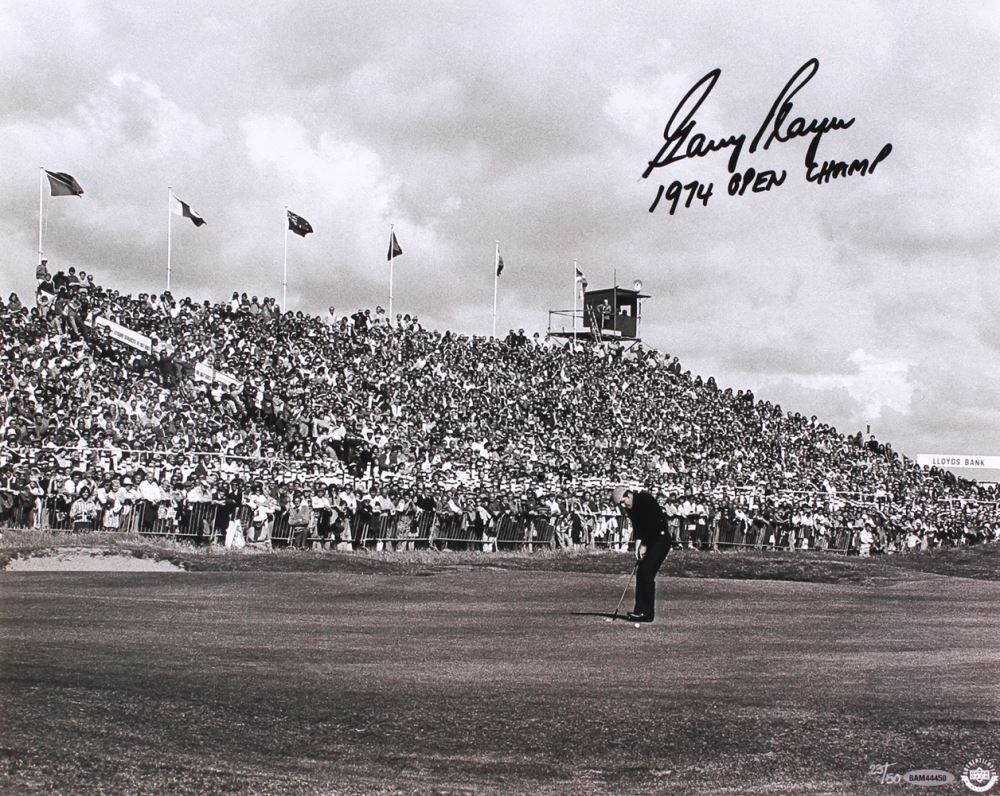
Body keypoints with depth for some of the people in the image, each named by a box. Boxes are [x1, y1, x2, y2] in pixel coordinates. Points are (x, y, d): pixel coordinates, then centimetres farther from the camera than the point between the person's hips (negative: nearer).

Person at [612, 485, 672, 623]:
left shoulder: (645, 499, -20)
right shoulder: (630, 508, 5)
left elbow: (652, 524, -21)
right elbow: (636, 526, 6)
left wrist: (644, 545, -16)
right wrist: (638, 543, -10)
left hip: (661, 539, -9)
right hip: (649, 540, 9)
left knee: (647, 574, -14)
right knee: (640, 574, 5)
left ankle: (648, 613, -12)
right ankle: (640, 610, 10)